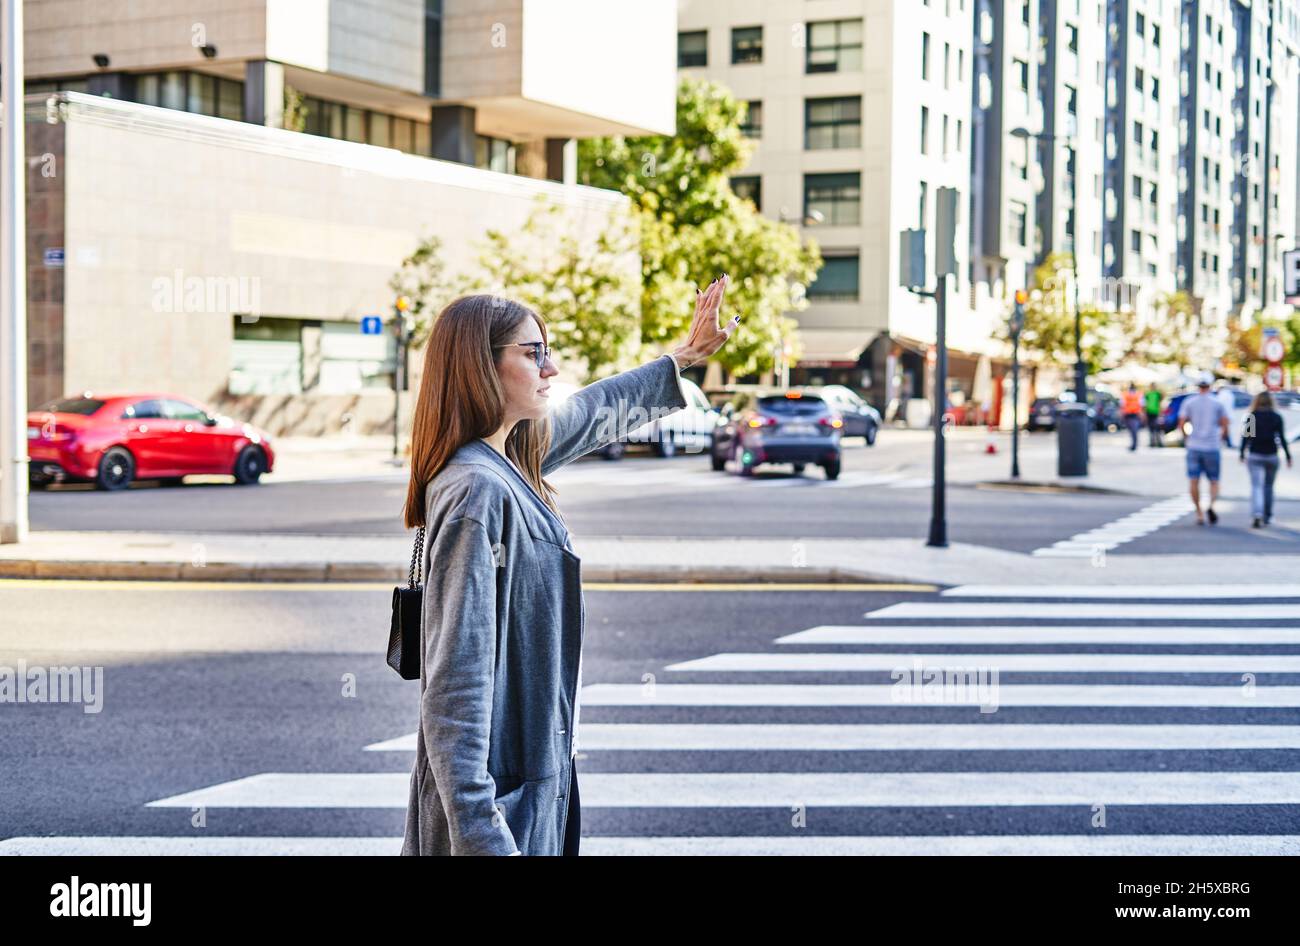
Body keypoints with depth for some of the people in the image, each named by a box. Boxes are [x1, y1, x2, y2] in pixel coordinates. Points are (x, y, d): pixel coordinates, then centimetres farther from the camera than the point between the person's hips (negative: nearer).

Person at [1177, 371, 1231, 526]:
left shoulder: (1188, 402, 1)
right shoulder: (1217, 403, 0)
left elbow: (1181, 425, -3)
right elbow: (1225, 426, -1)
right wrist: (1220, 438, 17)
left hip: (1193, 447, 0)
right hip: (1212, 447, 0)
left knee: (1194, 481, 4)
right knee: (1214, 481, 7)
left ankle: (1199, 514, 1)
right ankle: (1211, 505, -19)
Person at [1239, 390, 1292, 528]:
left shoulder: (1251, 417, -2)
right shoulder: (1277, 417, 0)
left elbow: (1246, 437, -2)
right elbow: (1282, 438, -3)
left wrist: (1242, 454, 8)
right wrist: (1288, 456, 2)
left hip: (1255, 456, -1)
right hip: (1272, 456, 1)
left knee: (1256, 486, -7)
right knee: (1268, 486, 16)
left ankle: (1257, 515, -25)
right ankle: (1267, 516, 21)